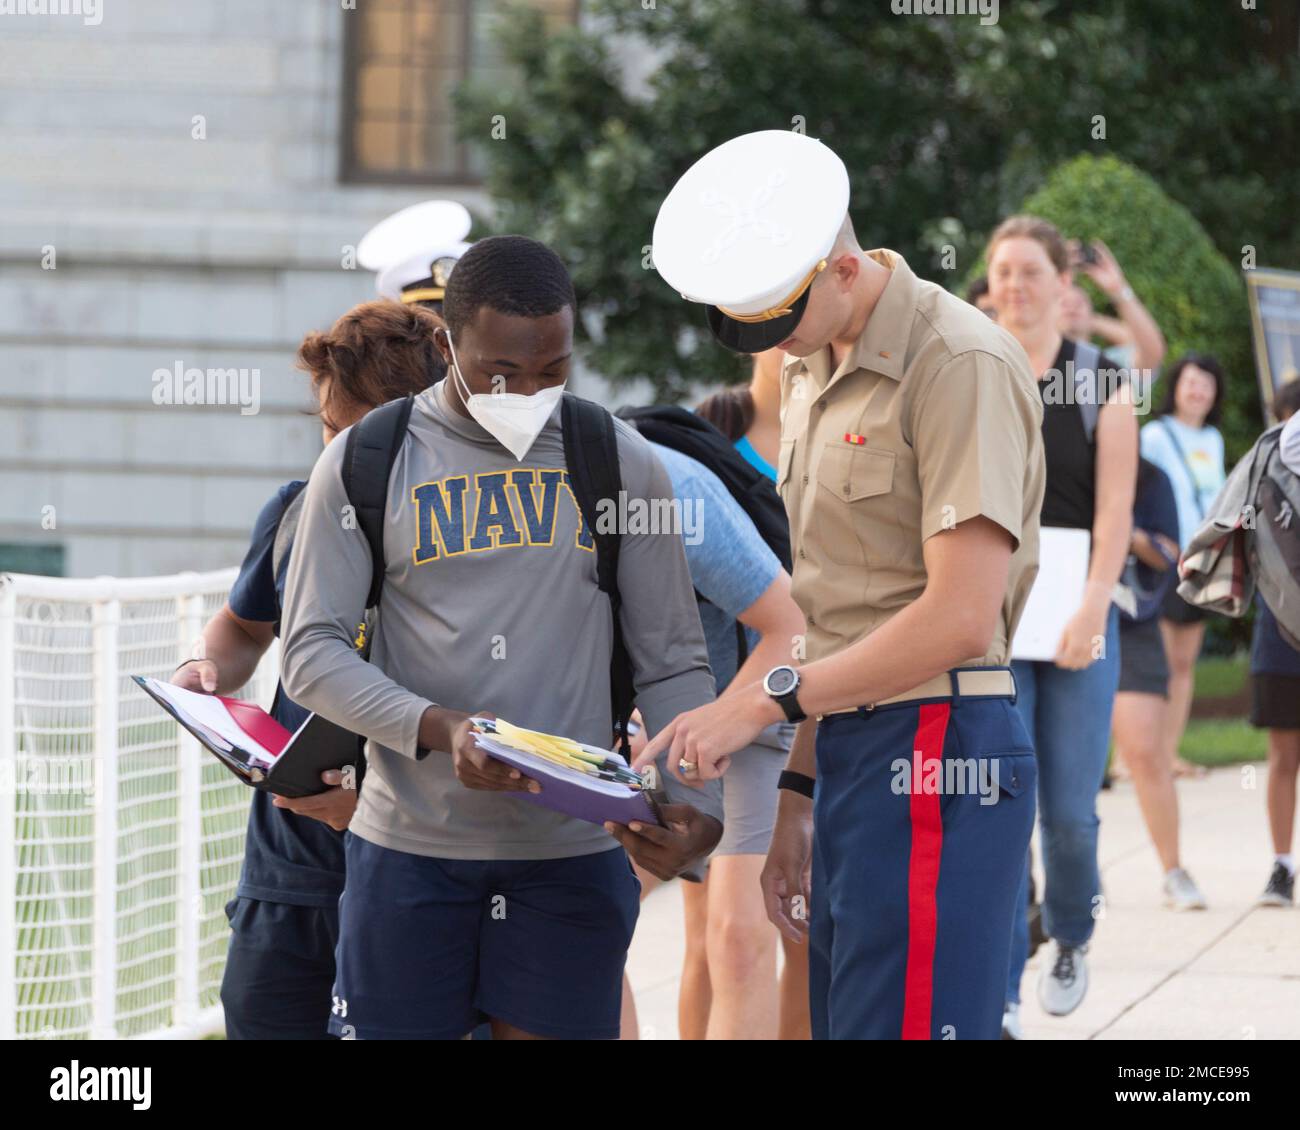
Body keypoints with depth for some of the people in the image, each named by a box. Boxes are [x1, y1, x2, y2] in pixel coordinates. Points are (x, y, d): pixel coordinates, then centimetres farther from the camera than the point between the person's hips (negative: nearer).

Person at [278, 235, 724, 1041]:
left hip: (572, 852, 1)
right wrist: (437, 728, -20)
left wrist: (700, 806, -11)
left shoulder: (622, 465, 6)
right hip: (410, 849, -1)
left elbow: (673, 664, 7)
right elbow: (312, 654, -2)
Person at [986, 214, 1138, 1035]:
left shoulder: (1101, 385, 4)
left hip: (1077, 623, 0)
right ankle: (999, 1001, -5)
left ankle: (1072, 938, 30)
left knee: (1070, 809, -2)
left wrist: (1093, 606, -16)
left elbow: (1115, 512, -4)